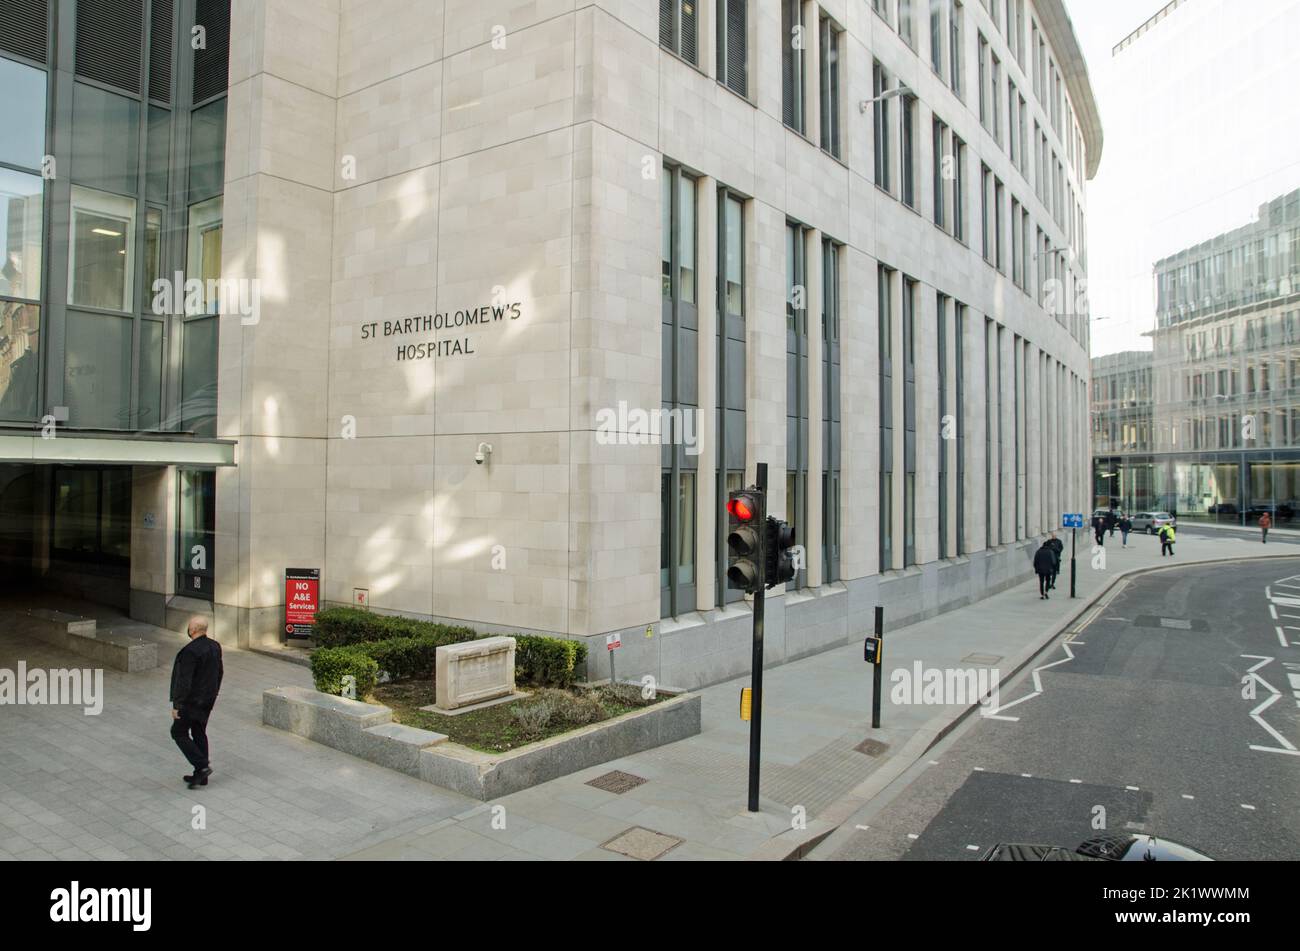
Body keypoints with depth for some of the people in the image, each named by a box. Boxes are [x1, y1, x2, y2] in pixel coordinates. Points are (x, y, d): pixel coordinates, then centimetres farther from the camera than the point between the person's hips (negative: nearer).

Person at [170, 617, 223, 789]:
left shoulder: (190, 651, -23)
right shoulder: (215, 646, 3)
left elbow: (184, 681, -23)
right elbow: (219, 673, 13)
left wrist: (177, 705, -17)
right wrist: (213, 694, 23)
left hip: (192, 700, -8)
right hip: (208, 700, 8)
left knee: (179, 732, 7)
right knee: (199, 733, 16)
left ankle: (202, 765, -2)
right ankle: (201, 775, 21)